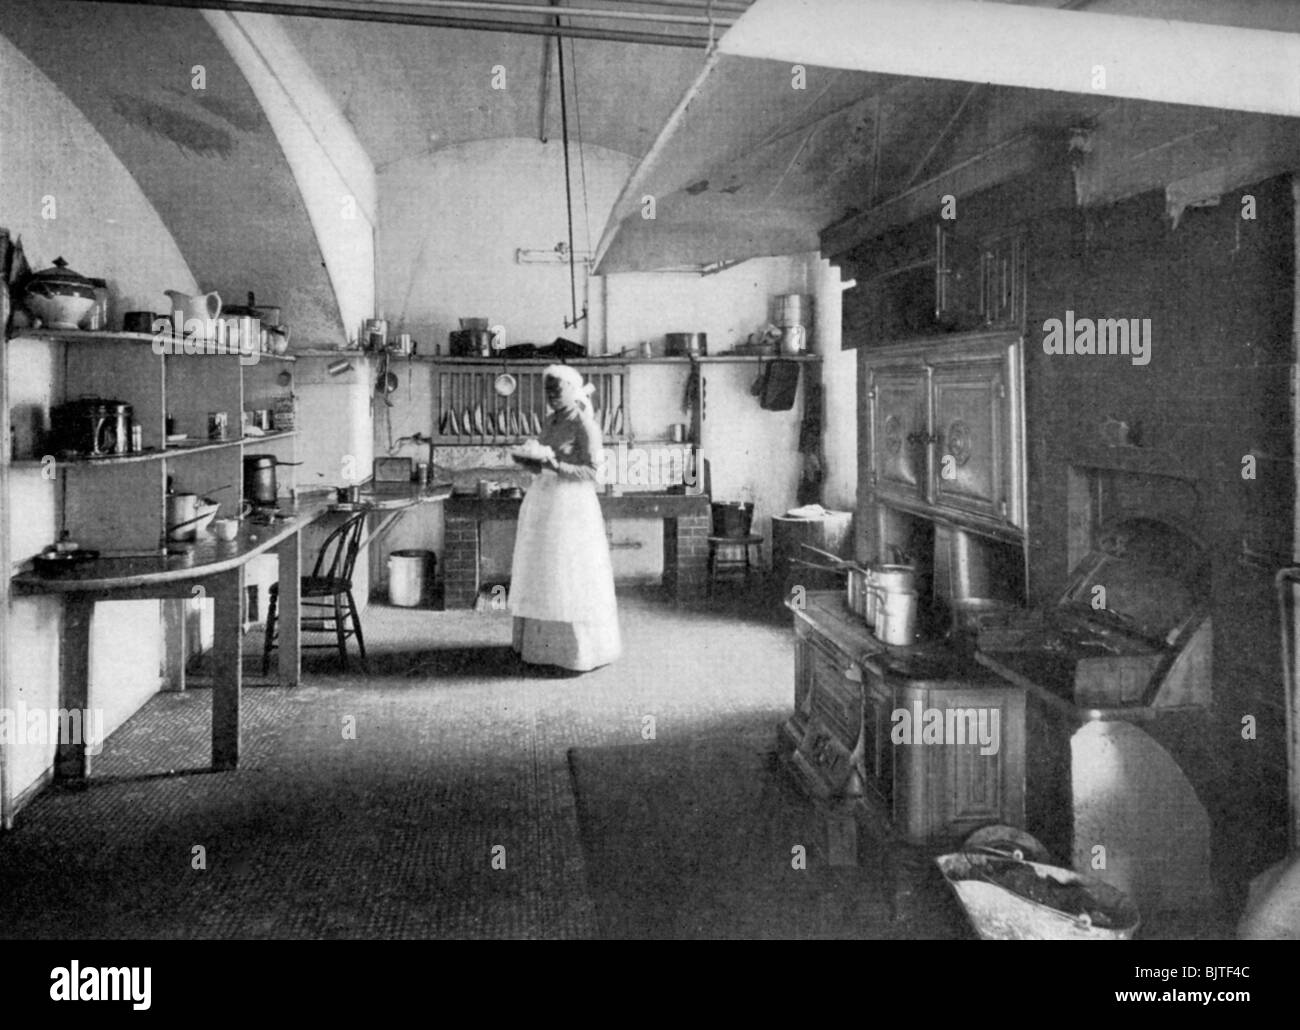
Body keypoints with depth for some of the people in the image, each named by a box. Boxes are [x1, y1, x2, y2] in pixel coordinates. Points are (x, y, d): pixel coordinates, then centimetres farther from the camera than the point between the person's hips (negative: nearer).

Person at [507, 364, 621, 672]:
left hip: (571, 507, -8)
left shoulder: (585, 425, -10)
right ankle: (545, 641, 20)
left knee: (572, 577, -4)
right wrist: (528, 461, -2)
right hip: (543, 503, 8)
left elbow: (590, 472, -14)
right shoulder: (551, 422, 13)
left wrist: (553, 464, -23)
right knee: (544, 575, 10)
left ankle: (582, 648, 6)